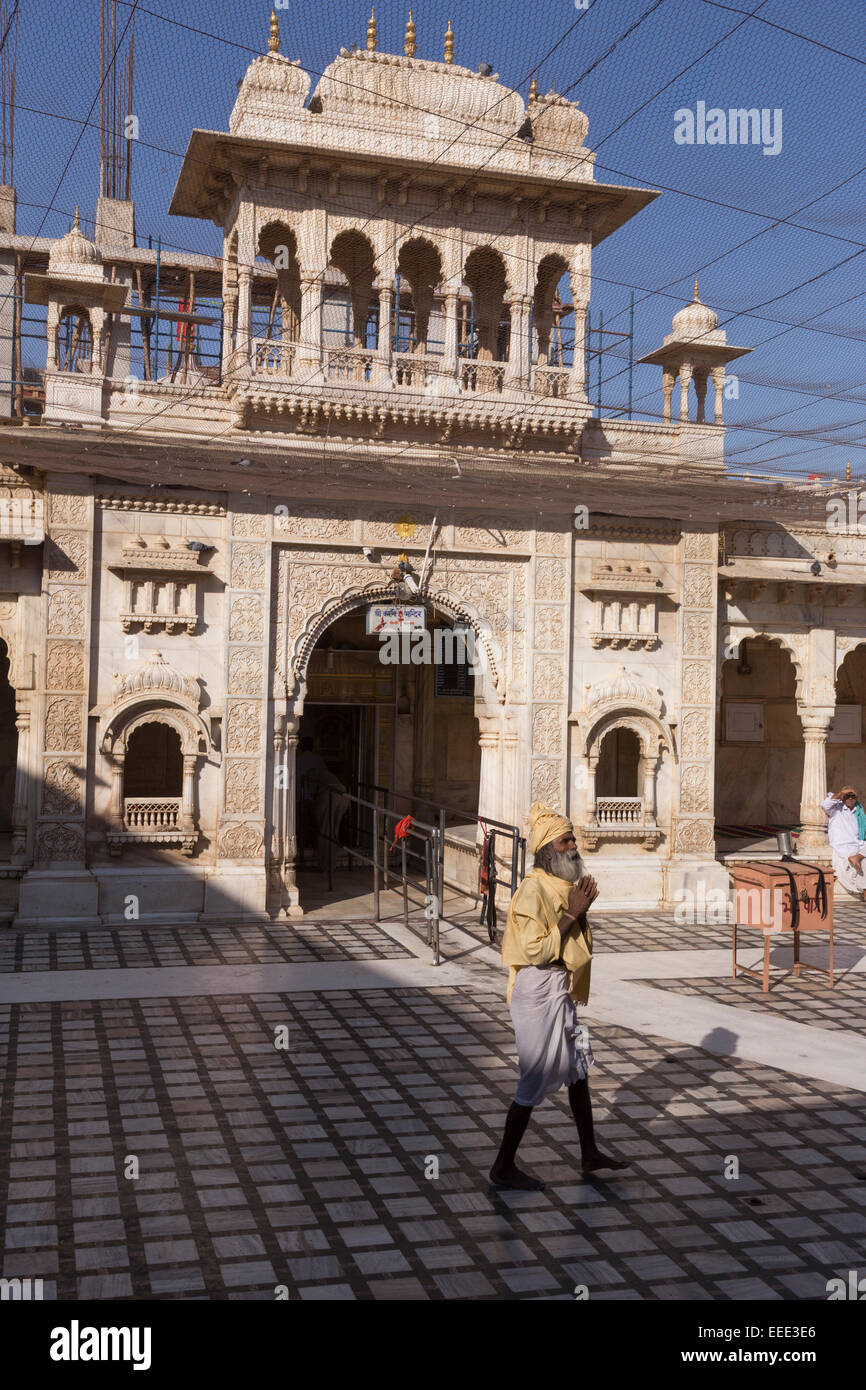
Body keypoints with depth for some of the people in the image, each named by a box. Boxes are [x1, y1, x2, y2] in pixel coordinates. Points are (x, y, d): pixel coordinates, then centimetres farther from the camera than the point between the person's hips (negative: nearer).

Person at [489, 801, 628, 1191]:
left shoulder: (563, 885, 8)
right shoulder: (534, 890, -20)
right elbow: (536, 951, -26)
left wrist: (582, 908, -2)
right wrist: (572, 913, -21)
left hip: (560, 990, 10)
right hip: (538, 992, -10)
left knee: (578, 1066, 18)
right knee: (537, 1080, -2)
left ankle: (590, 1154, 33)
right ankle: (503, 1167, 10)